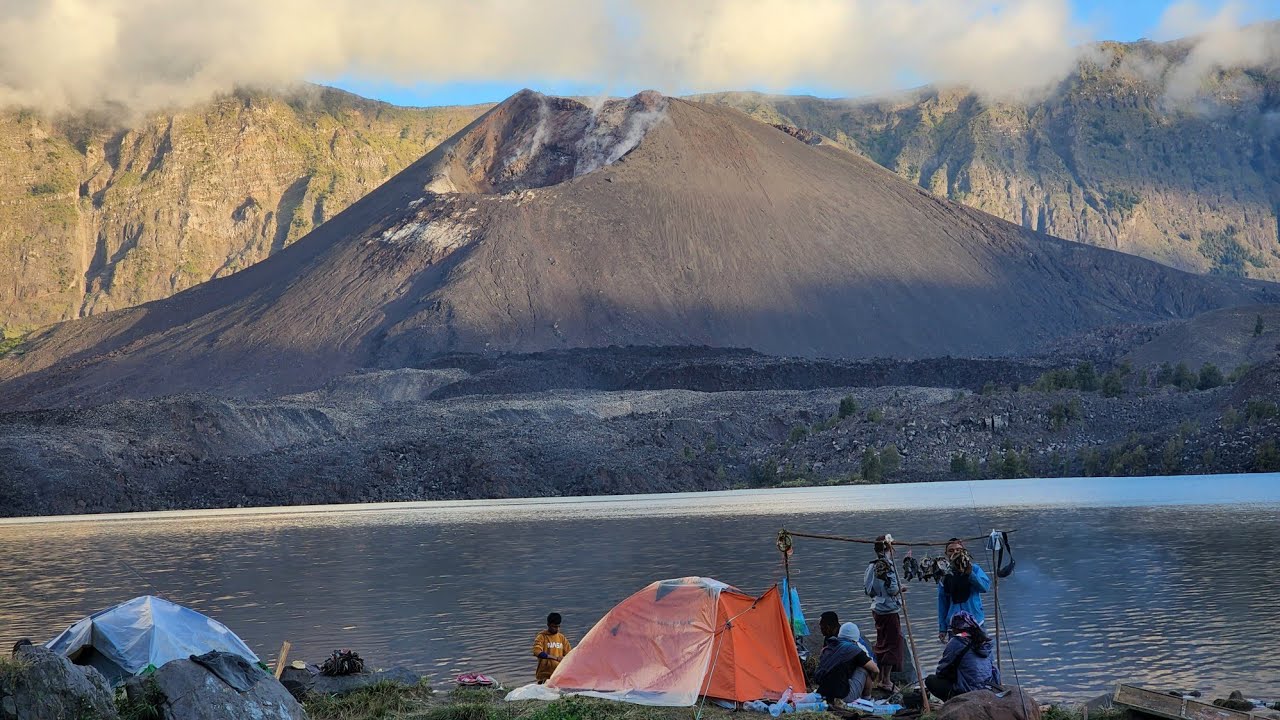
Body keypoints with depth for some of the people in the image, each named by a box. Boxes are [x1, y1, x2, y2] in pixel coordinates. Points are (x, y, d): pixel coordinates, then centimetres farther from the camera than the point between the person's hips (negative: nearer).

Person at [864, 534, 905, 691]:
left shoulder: (872, 566, 8)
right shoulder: (887, 565, -18)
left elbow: (867, 588, 13)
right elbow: (892, 589, -23)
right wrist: (900, 588, -4)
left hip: (877, 609, 9)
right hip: (889, 610, -9)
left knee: (882, 643, 17)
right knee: (893, 643, -3)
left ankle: (880, 678, 25)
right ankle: (886, 681, -5)